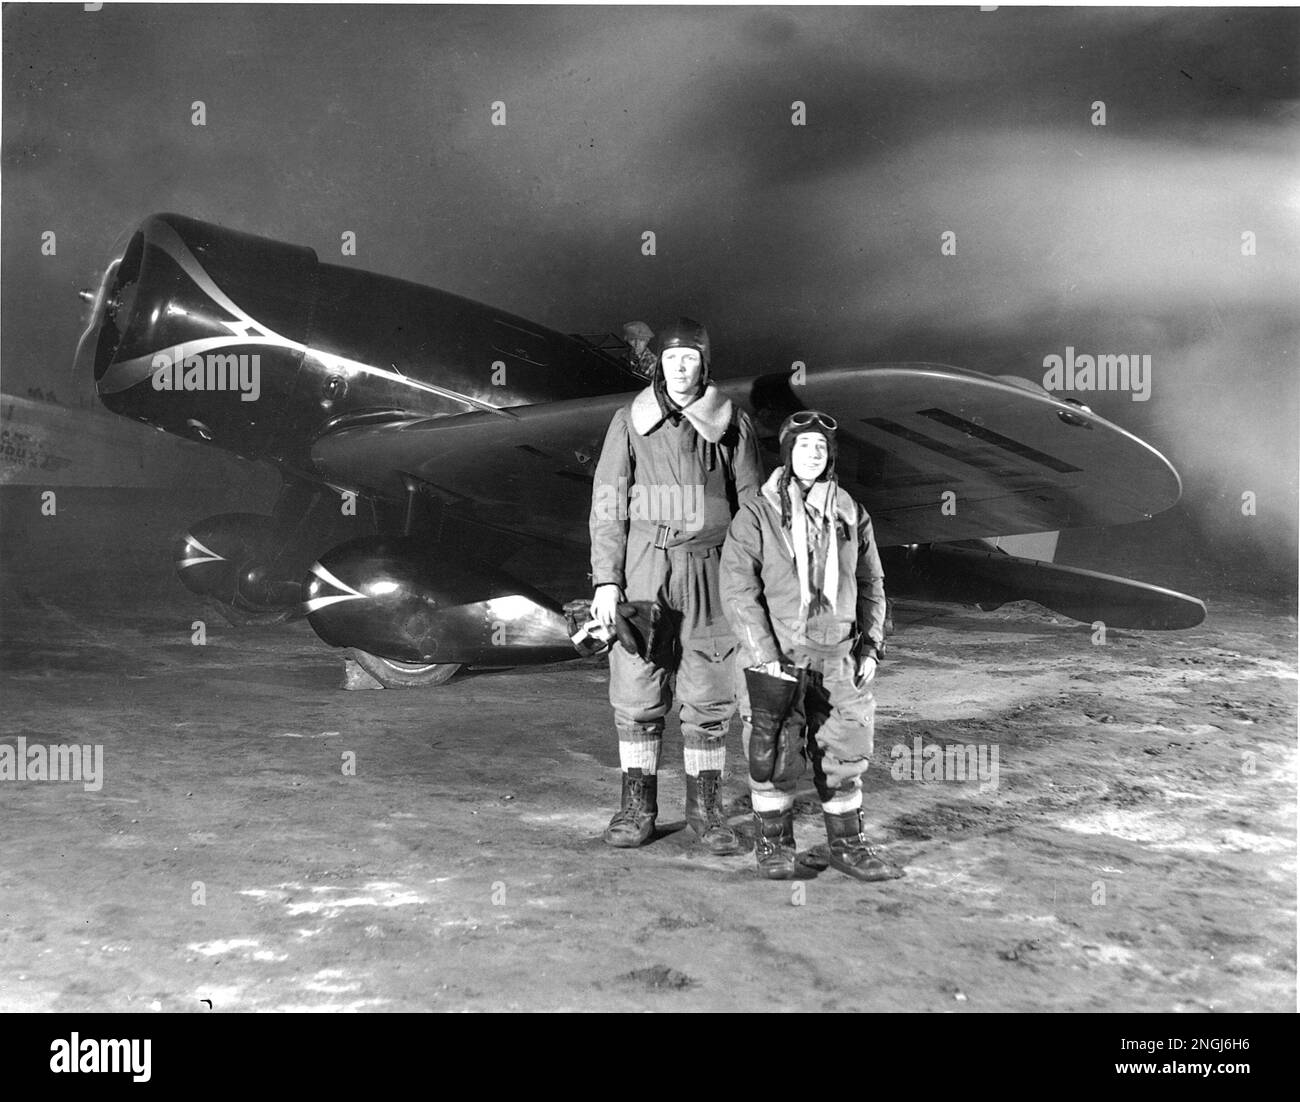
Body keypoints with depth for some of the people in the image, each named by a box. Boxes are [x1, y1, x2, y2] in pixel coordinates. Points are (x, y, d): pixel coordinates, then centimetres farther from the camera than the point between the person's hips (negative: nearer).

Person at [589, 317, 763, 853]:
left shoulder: (732, 424, 5)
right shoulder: (630, 422, 4)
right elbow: (608, 505, 3)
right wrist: (606, 581, -5)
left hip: (708, 572, 1)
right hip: (644, 569, 0)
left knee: (710, 697, 5)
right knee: (638, 693, 2)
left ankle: (705, 808, 19)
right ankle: (637, 805, 16)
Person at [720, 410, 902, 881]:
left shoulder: (850, 515, 8)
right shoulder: (756, 513, -5)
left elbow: (871, 584, 15)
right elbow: (738, 589, -9)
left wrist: (871, 644, 6)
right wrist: (764, 653, -14)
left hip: (839, 656, 4)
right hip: (776, 655, -3)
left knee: (845, 751, 8)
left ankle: (848, 843, 23)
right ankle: (773, 843, 20)